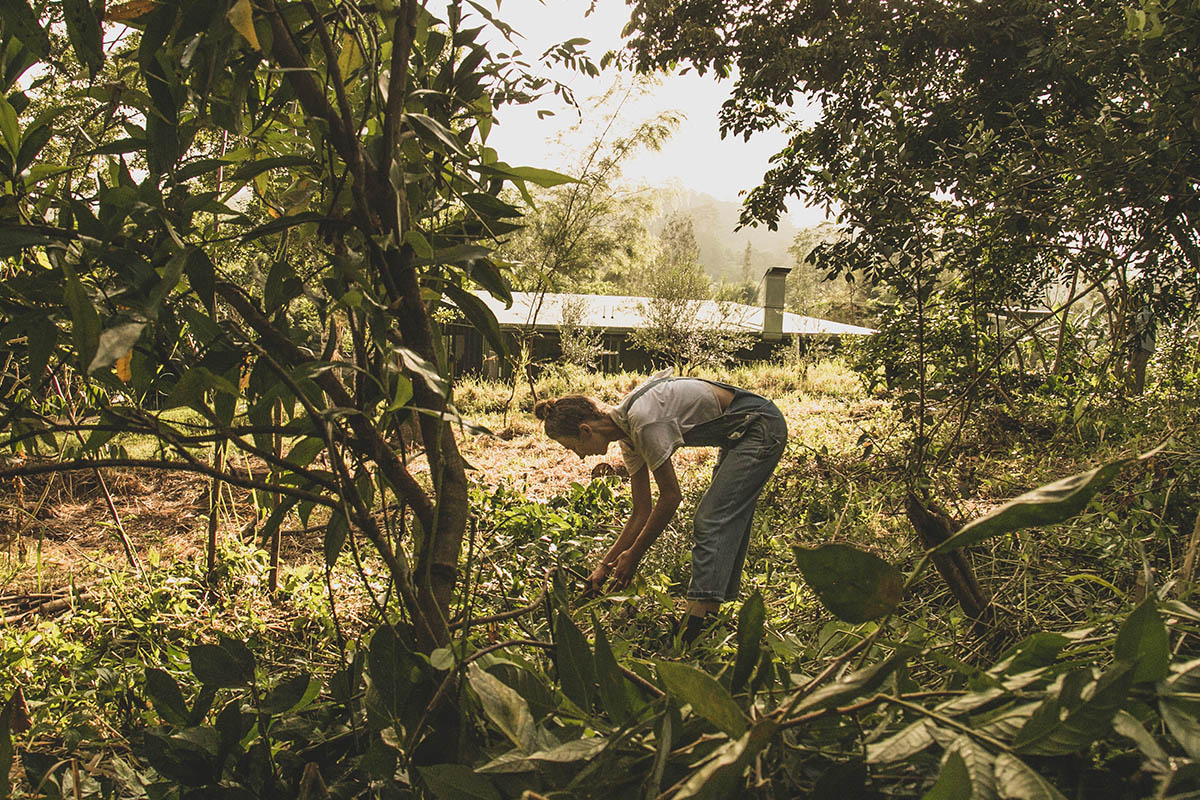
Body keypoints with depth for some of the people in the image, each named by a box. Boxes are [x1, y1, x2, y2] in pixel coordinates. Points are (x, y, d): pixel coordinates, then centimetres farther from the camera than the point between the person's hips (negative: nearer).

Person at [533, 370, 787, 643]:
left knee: (712, 521, -14)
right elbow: (643, 512, 6)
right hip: (738, 434, 10)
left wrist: (633, 556, -11)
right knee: (726, 523, 7)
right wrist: (605, 565, 6)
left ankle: (698, 623, -17)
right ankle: (710, 611, 9)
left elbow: (670, 497, -19)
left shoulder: (642, 421, -26)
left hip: (762, 427, -9)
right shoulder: (627, 435, 2)